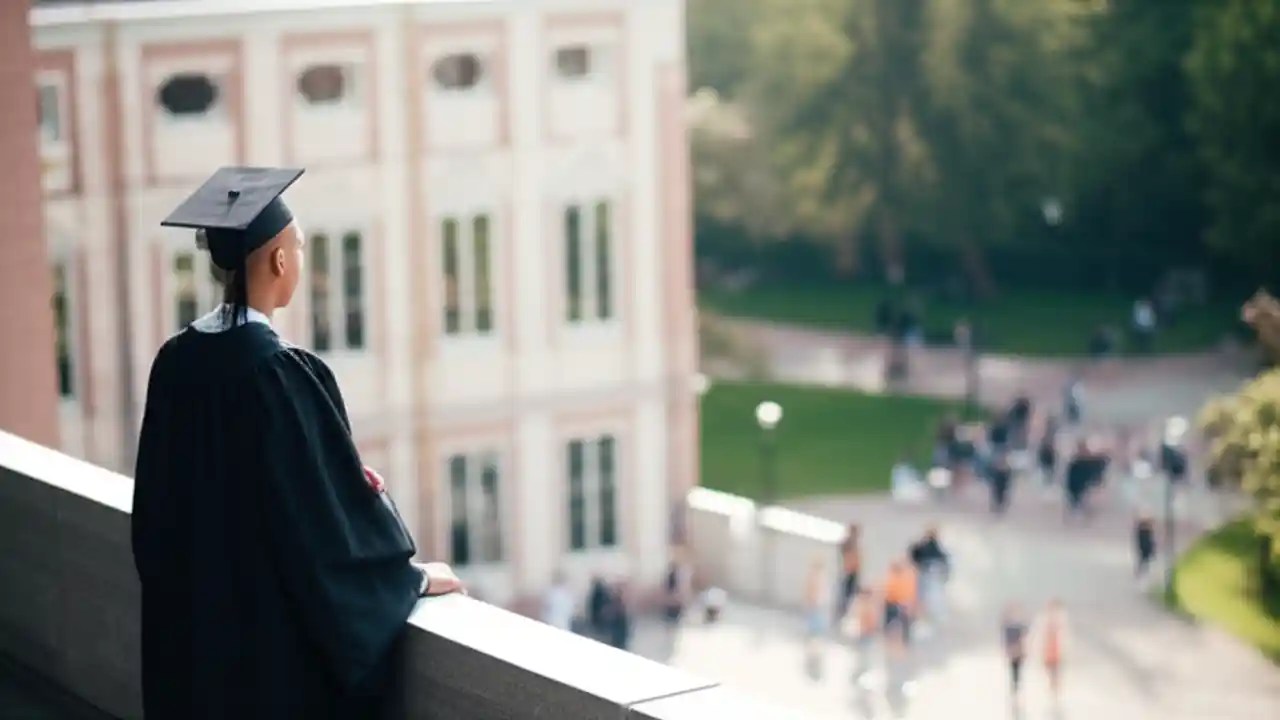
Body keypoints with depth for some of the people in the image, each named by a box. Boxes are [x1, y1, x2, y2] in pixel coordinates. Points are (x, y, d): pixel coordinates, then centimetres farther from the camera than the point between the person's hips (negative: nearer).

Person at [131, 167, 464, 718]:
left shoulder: (175, 362, 0)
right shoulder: (286, 375, -20)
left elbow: (157, 504, 9)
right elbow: (333, 504, -16)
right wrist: (414, 577, -2)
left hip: (192, 625, 7)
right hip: (278, 633, -7)